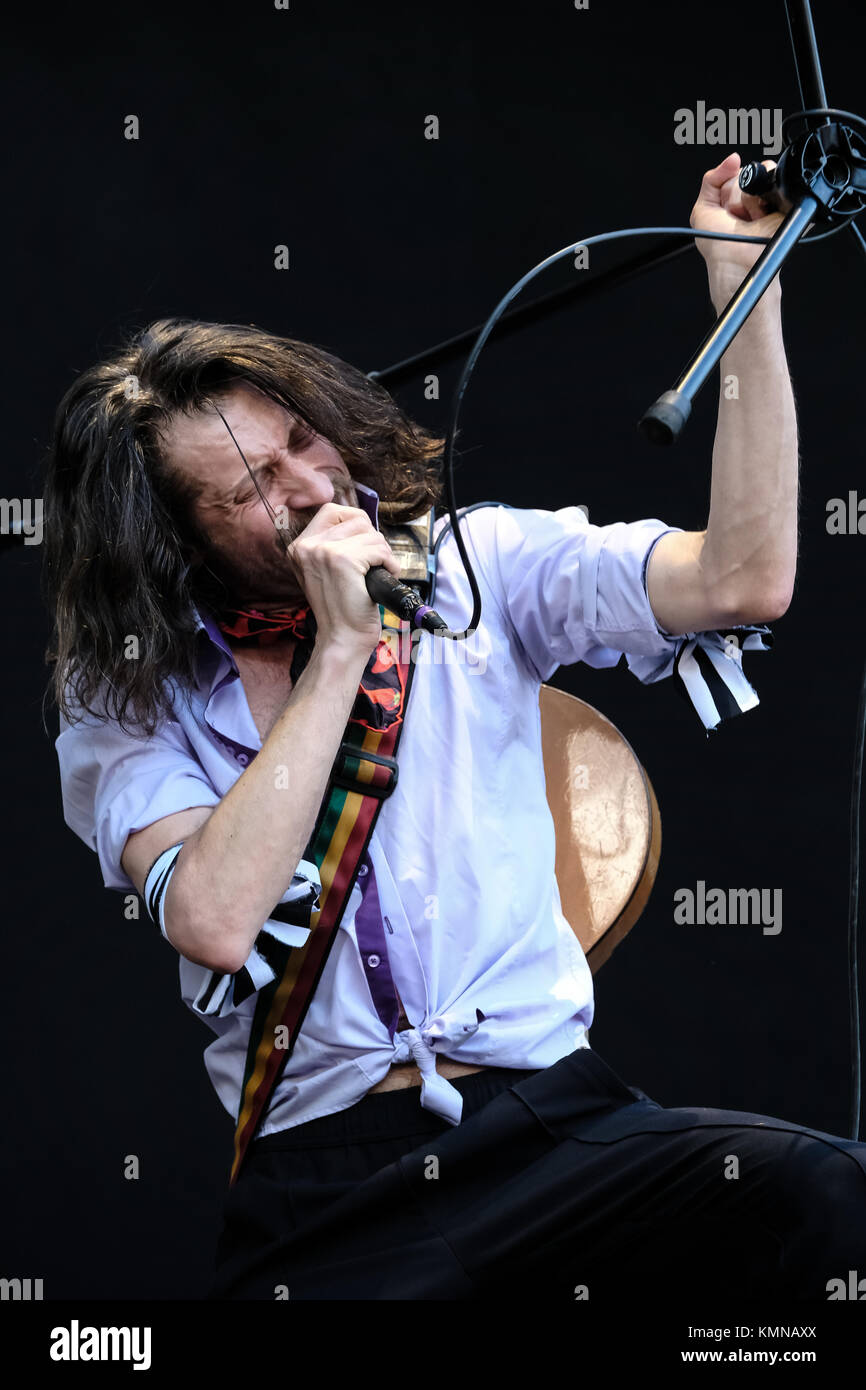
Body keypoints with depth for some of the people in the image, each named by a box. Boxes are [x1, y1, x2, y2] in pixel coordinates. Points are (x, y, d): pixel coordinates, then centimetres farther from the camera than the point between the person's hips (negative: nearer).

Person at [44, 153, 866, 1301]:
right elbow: (214, 924, -14)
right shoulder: (126, 710, 5)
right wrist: (340, 650, -10)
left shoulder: (473, 567, 10)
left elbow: (742, 581, -2)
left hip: (551, 1110, 1)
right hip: (320, 1181, -1)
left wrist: (749, 297, -8)